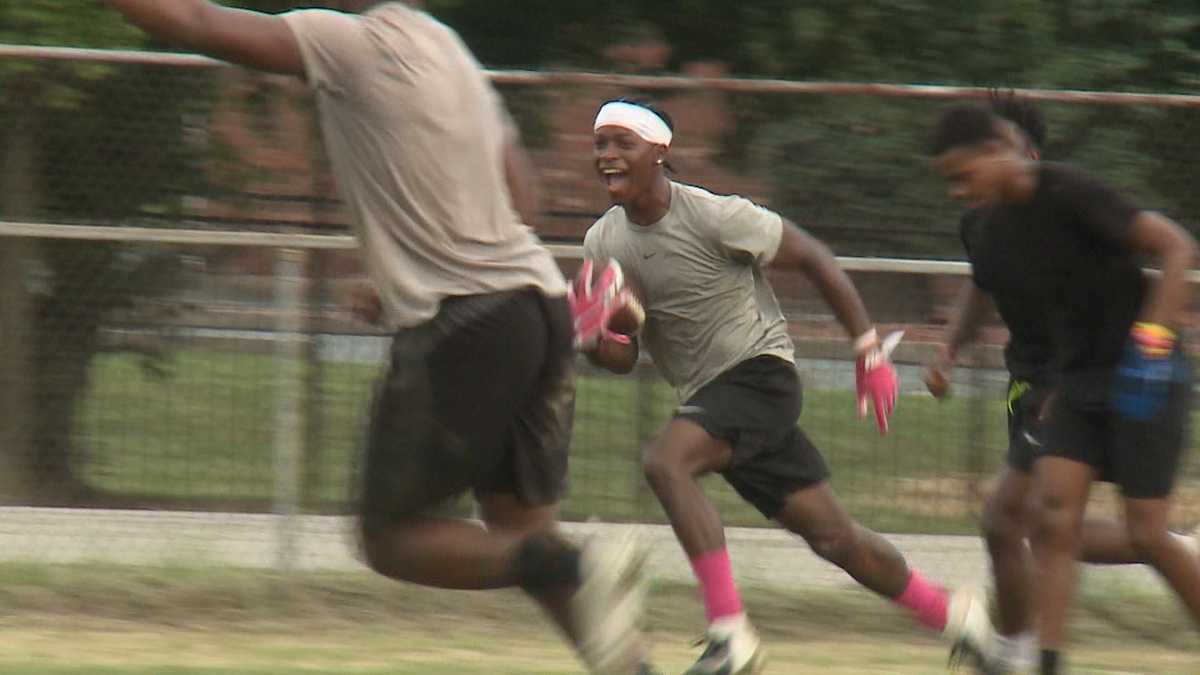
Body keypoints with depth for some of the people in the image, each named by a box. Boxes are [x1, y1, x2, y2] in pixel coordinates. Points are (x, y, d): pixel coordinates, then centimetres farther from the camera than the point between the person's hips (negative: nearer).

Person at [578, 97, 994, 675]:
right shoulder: (602, 244, 3)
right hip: (704, 391, 7)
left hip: (759, 372, -7)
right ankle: (950, 613, 31)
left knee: (664, 461, -30)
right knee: (830, 534, 10)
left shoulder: (714, 217, -17)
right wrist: (593, 340, -18)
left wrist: (869, 349, -6)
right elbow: (624, 357, 6)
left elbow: (814, 258, -7)